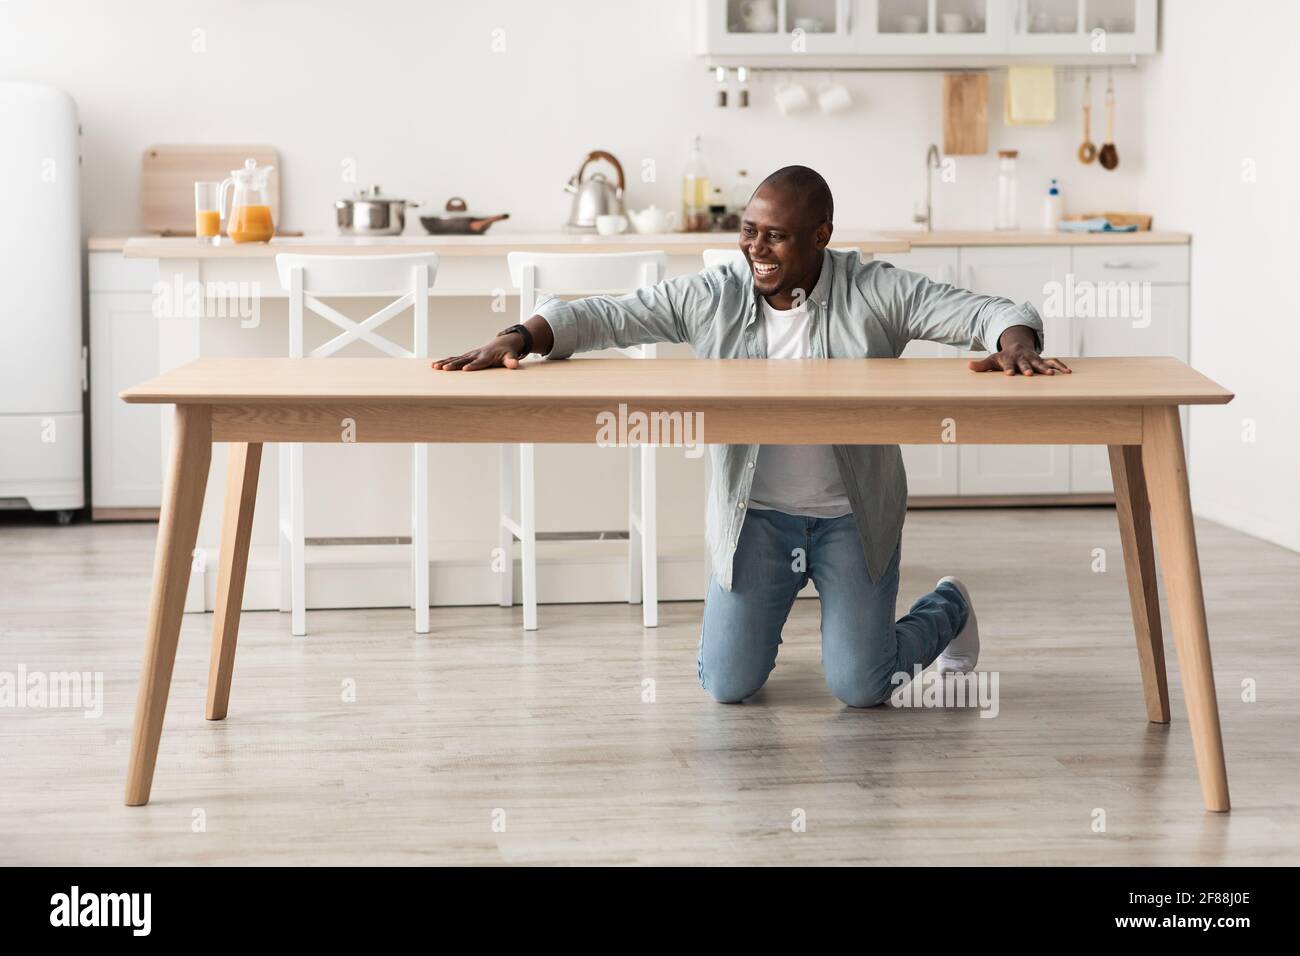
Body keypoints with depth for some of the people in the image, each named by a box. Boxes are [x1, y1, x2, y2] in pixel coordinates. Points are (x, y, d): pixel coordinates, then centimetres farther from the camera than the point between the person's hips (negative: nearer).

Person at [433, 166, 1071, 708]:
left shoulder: (876, 295, -9)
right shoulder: (711, 300, -4)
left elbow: (990, 313, -11)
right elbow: (602, 316, -5)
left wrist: (1016, 345, -34)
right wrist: (519, 338, -21)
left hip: (852, 515, -2)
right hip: (754, 514, 2)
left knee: (858, 689, -3)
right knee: (727, 685, -3)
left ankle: (947, 609, 30)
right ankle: (754, 609, 34)